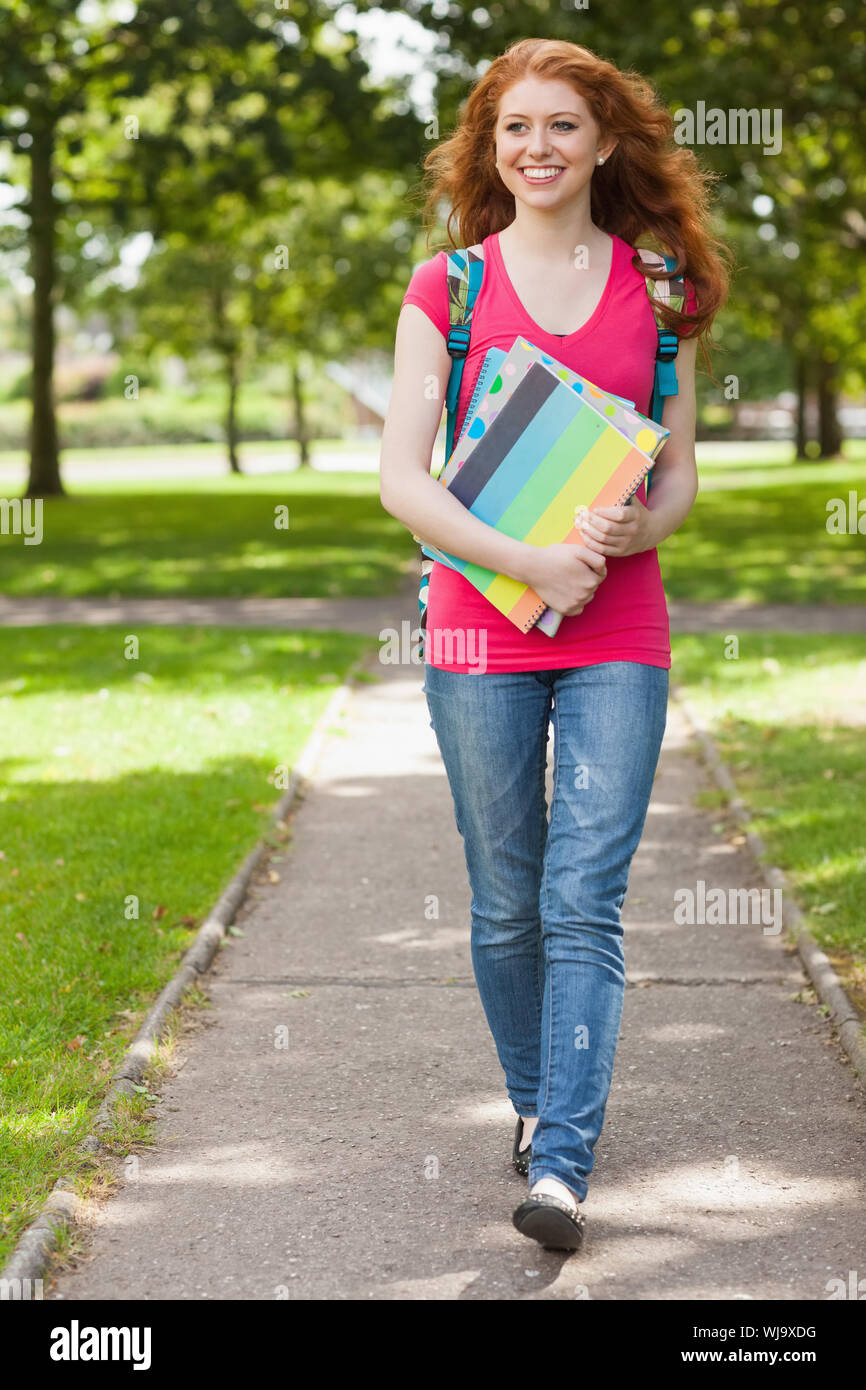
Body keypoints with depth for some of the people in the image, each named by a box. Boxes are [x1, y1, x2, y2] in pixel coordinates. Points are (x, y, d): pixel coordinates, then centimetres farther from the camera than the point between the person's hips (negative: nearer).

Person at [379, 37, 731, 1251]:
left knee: (586, 899, -9)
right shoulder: (448, 287, 3)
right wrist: (531, 560, -17)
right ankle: (534, 1101, 30)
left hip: (619, 637, 0)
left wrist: (631, 532, -13)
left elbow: (680, 475, 10)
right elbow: (401, 478, -4)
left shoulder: (656, 287, 7)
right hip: (481, 634, 0)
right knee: (507, 903, 8)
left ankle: (562, 1166, -10)